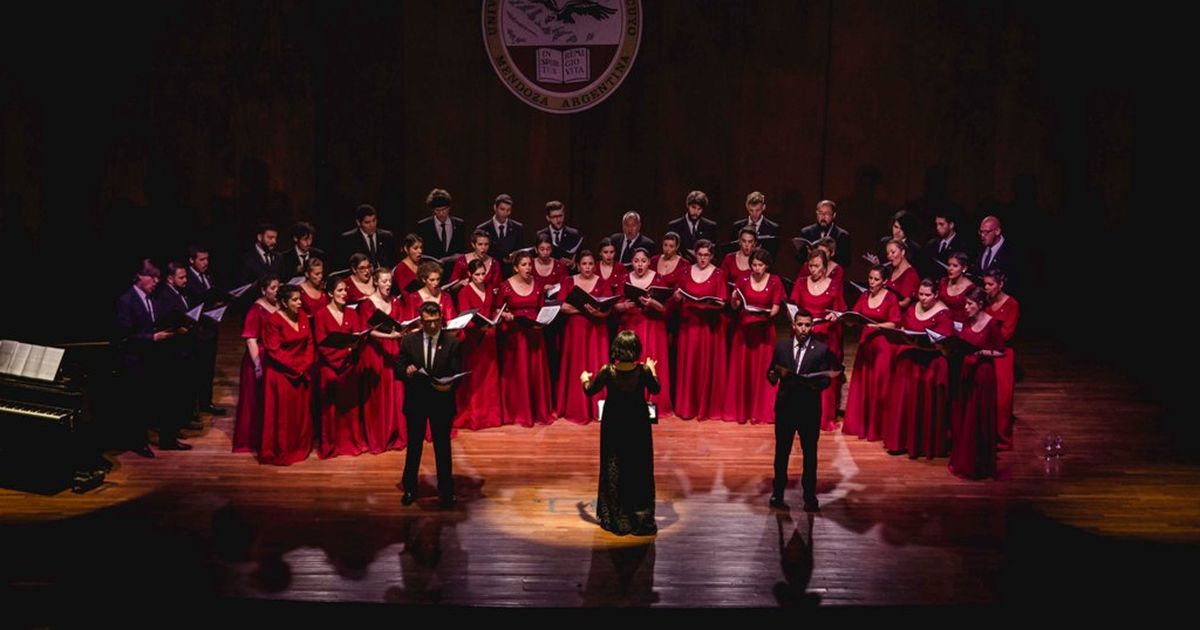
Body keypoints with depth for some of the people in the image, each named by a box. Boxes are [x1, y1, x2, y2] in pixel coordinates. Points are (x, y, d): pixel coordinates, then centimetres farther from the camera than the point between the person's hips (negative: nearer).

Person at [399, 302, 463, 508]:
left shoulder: (453, 343, -6)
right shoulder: (409, 341, -1)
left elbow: (457, 375, -8)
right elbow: (399, 367, 1)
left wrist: (449, 385, -29)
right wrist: (406, 372, -22)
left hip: (442, 401, -1)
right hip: (415, 401, 1)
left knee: (443, 447, 8)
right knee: (413, 446, 13)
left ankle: (446, 492, 21)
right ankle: (410, 489, 28)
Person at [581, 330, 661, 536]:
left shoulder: (607, 371, -17)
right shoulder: (643, 371, -17)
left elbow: (590, 391, -2)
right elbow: (655, 390, 2)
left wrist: (584, 379, 20)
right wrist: (652, 371, 19)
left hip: (614, 426, 0)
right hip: (638, 426, 0)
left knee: (614, 471, 13)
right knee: (639, 471, 11)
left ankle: (615, 518, 20)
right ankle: (641, 518, 15)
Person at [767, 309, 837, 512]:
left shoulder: (821, 349, -1)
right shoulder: (781, 346, 5)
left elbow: (826, 379, -4)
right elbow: (771, 372, 6)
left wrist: (815, 384, -25)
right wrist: (773, 376, -16)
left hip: (810, 408, -1)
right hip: (785, 406, 1)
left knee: (810, 453, 6)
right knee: (781, 451, 9)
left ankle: (810, 496, 17)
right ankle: (777, 494, 19)